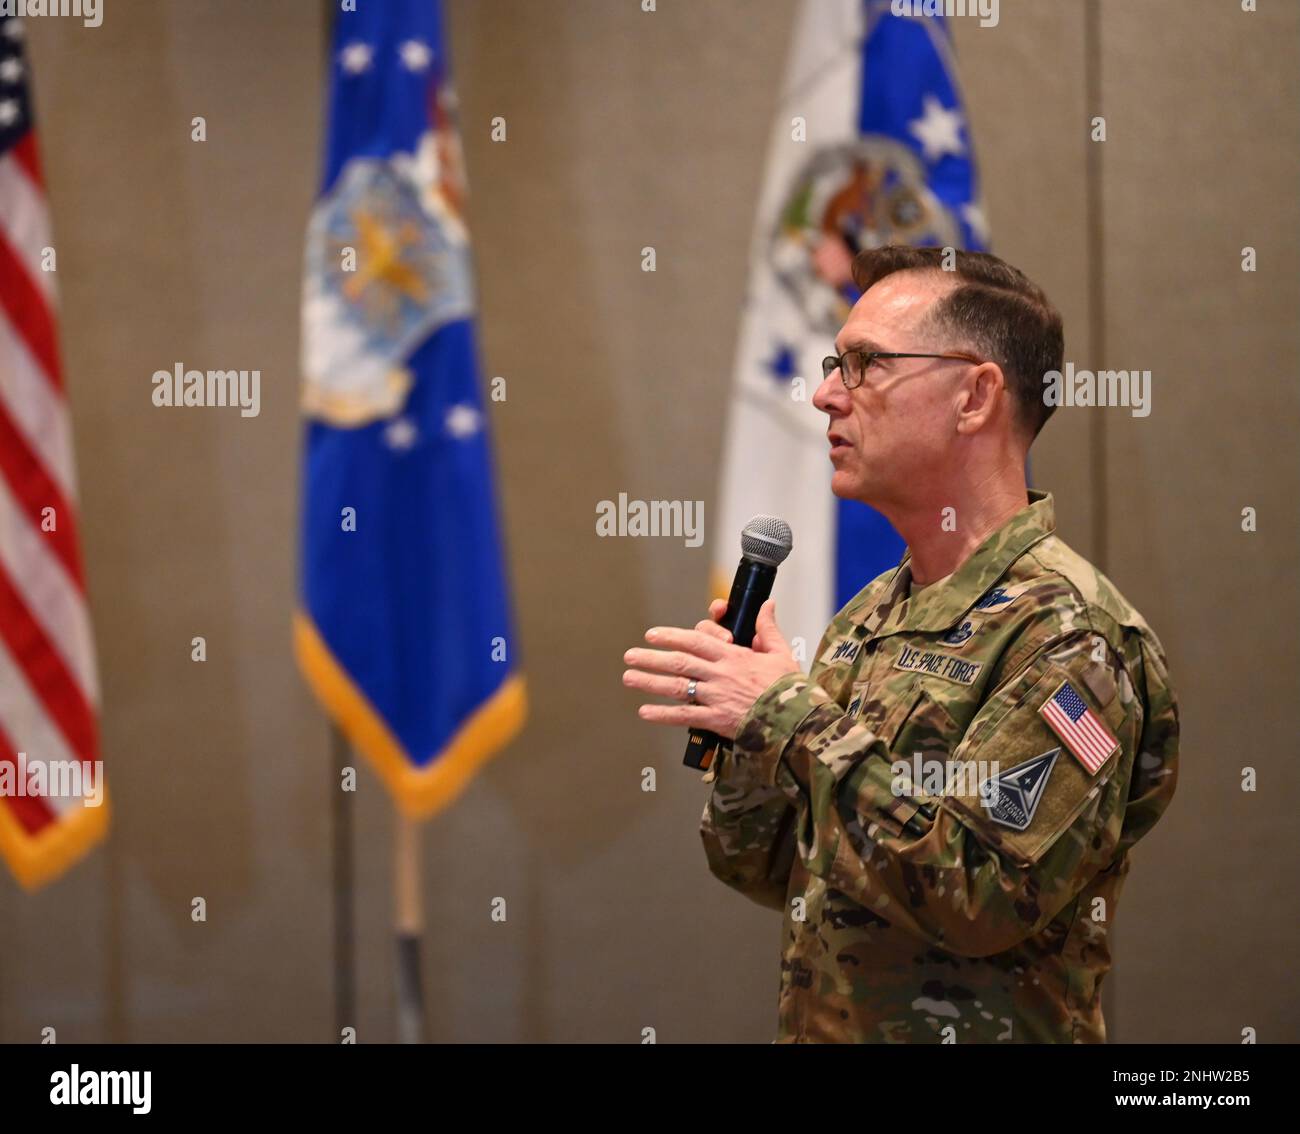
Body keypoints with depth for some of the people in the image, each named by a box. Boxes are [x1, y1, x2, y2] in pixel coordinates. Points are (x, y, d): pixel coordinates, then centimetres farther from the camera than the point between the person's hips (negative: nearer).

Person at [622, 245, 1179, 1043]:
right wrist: (740, 737, -8)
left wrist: (793, 721, -22)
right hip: (818, 1030, 7)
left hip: (983, 1029, -7)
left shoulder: (1068, 632, -17)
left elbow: (986, 895, -26)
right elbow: (780, 878, 10)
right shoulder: (870, 618, 7)